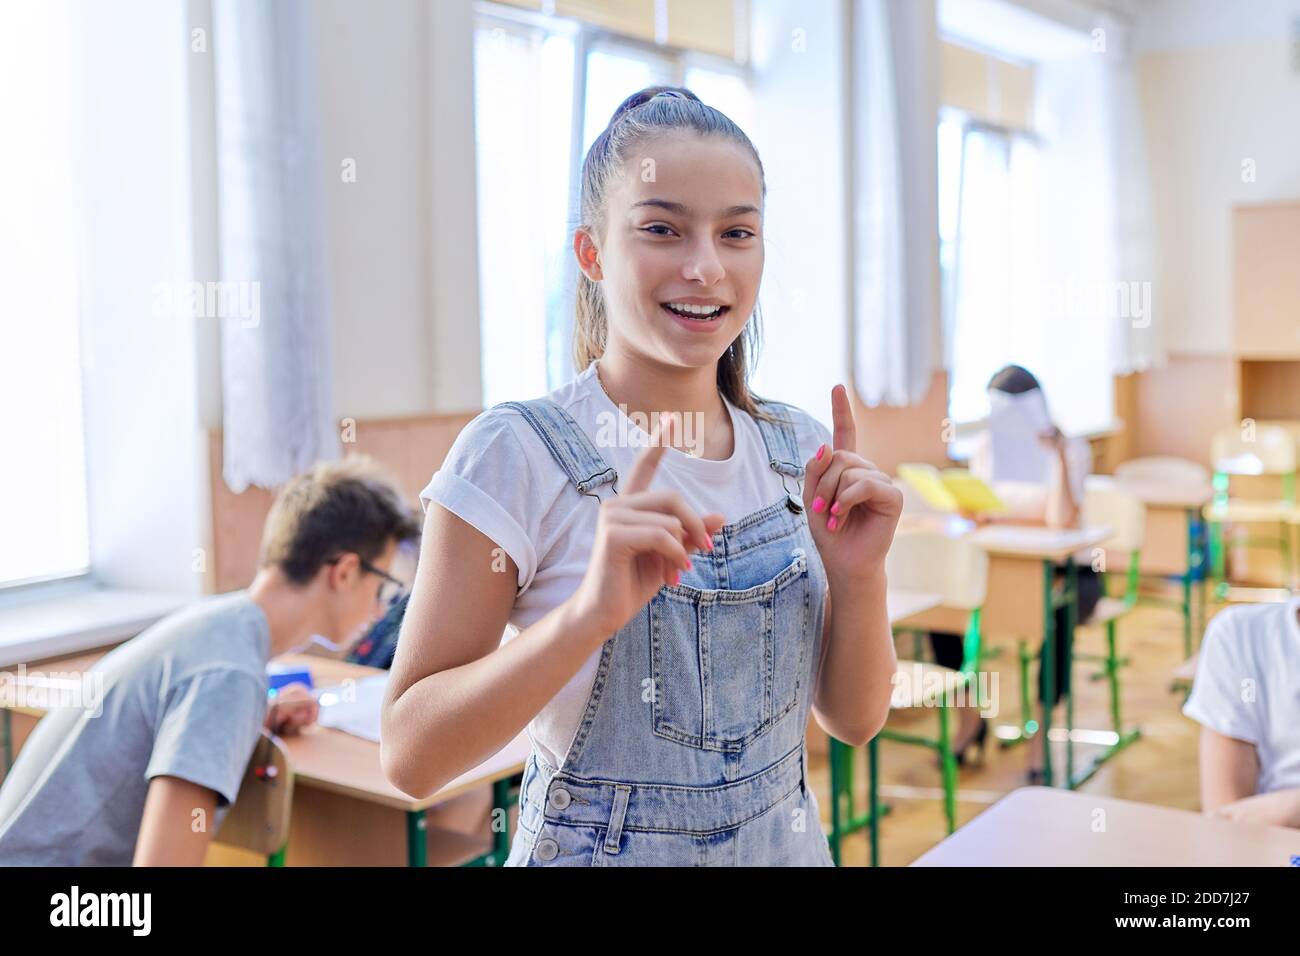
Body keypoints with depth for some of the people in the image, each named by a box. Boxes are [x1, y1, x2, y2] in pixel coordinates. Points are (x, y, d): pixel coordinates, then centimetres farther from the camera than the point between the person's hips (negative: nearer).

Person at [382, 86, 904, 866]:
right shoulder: (516, 453, -18)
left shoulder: (798, 448, -4)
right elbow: (412, 758, -20)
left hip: (787, 843, 4)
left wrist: (859, 575, -18)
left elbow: (854, 718, -1)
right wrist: (590, 613, -33)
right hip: (597, 847, -4)